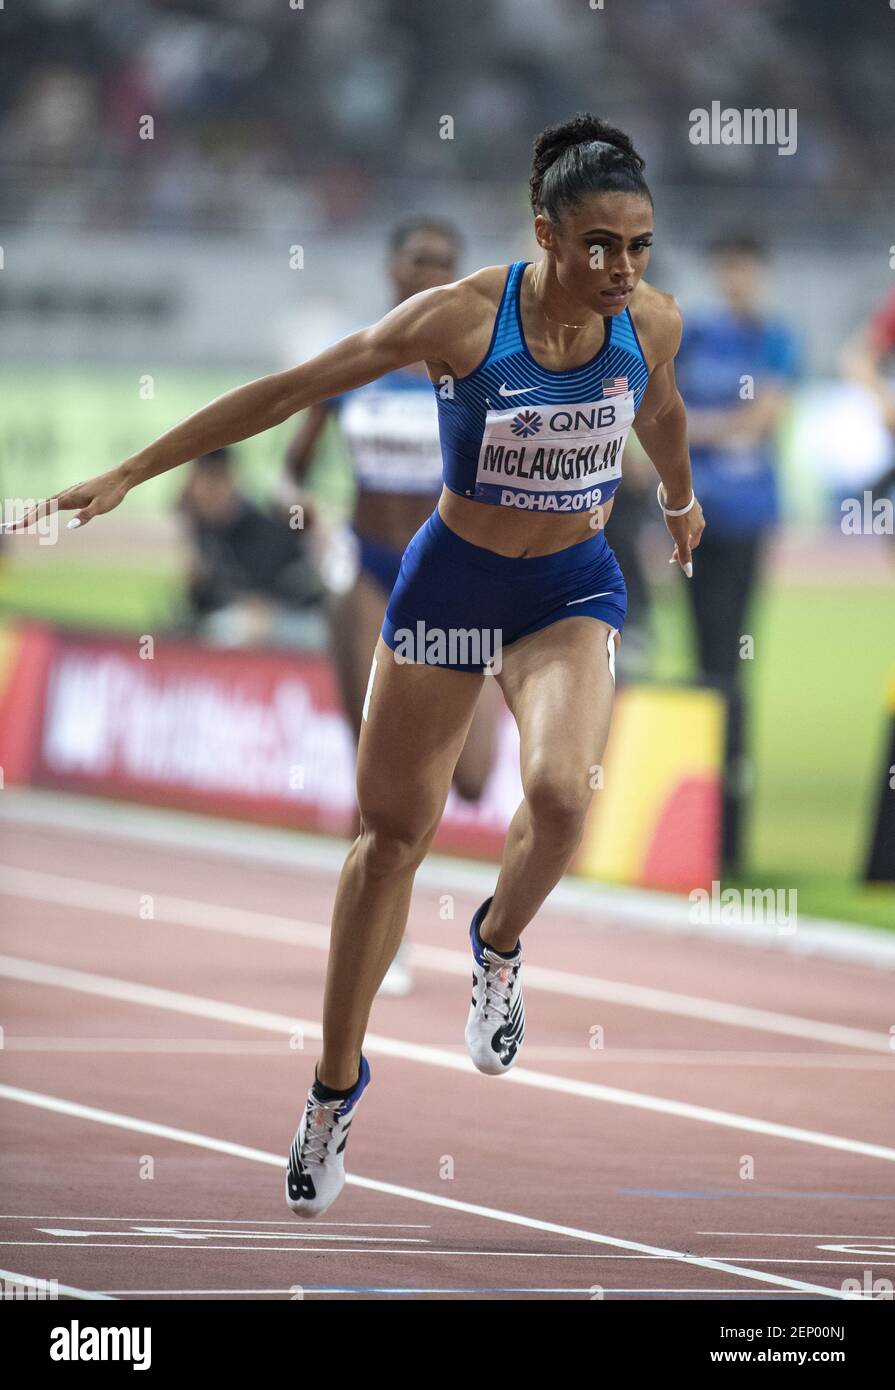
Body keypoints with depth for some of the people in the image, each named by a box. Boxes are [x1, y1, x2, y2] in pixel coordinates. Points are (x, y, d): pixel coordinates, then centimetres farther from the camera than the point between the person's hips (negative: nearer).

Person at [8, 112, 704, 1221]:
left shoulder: (652, 323, -13)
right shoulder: (462, 316, -23)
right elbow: (292, 390, -18)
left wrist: (679, 499, 34)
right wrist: (130, 473, -18)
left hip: (572, 590, 1)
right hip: (450, 581, -1)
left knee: (560, 790, -27)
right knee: (392, 829, 9)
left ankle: (500, 942, 7)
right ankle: (337, 1080, 28)